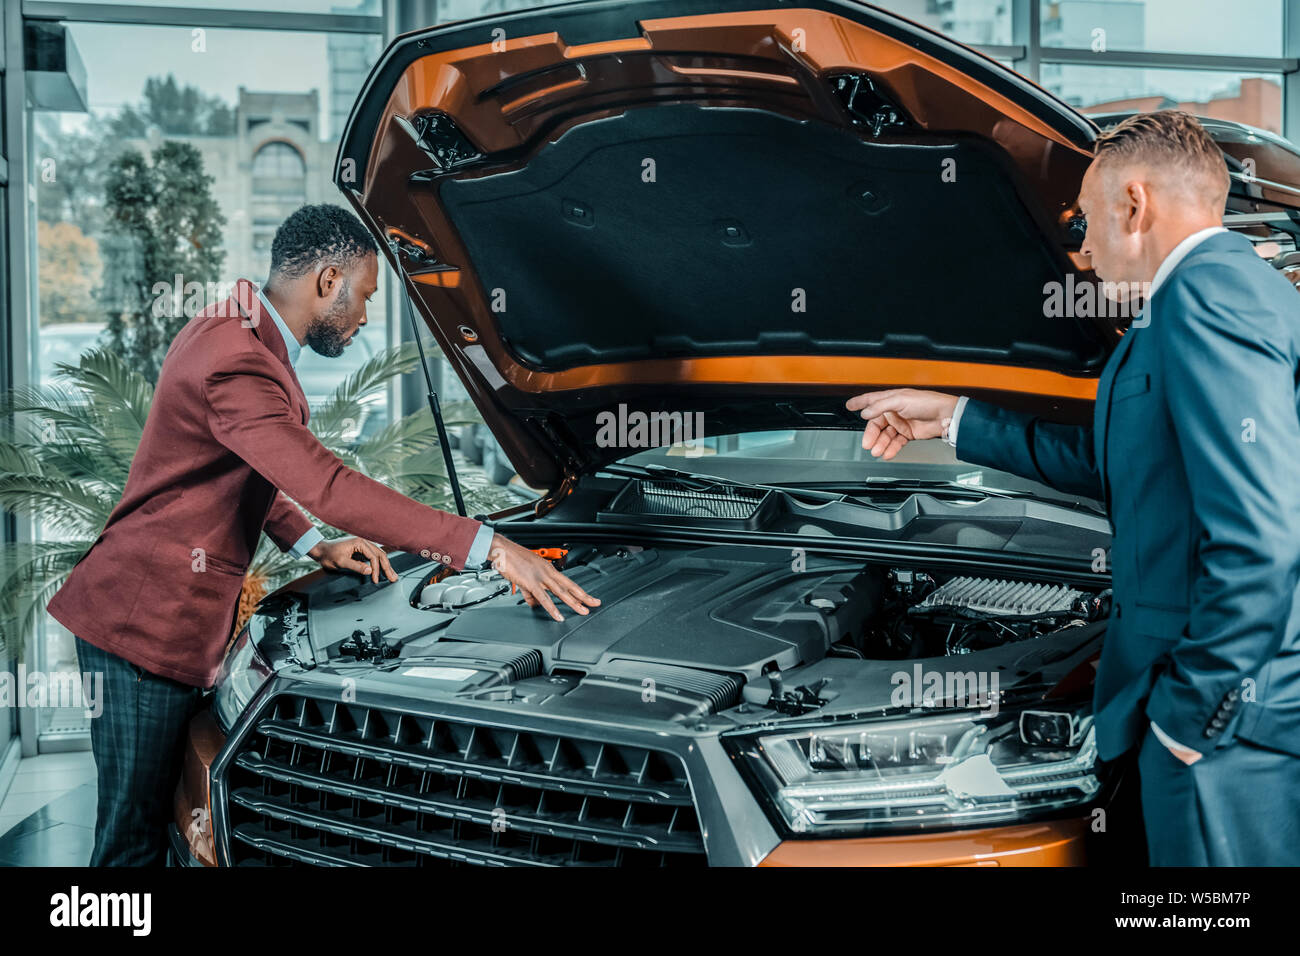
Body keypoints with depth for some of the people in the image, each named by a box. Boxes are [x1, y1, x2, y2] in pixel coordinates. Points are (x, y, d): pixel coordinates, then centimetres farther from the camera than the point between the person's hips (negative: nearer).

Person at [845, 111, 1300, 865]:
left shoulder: (1207, 294, -17)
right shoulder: (1235, 288, 19)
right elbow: (1110, 463, 27)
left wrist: (1191, 710, -18)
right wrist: (952, 418, 30)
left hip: (1232, 723, -10)